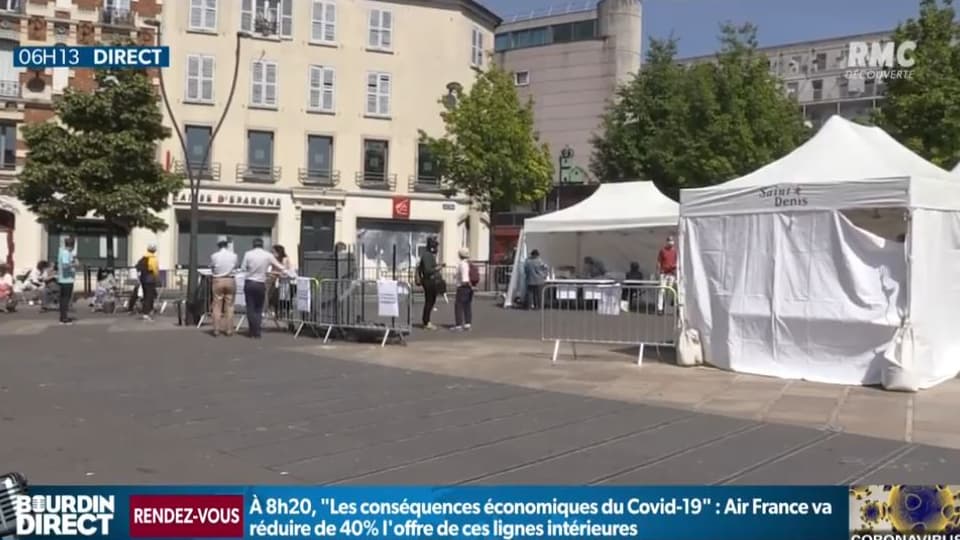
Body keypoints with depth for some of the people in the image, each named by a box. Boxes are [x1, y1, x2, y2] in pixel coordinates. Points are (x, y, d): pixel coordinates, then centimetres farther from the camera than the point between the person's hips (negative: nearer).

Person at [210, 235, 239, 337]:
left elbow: (212, 268, 2)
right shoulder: (233, 255, -5)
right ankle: (229, 330, 7)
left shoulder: (214, 256, -8)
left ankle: (216, 330, 4)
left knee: (217, 306, 5)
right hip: (230, 280, 1)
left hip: (218, 281, -1)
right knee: (229, 306, 7)